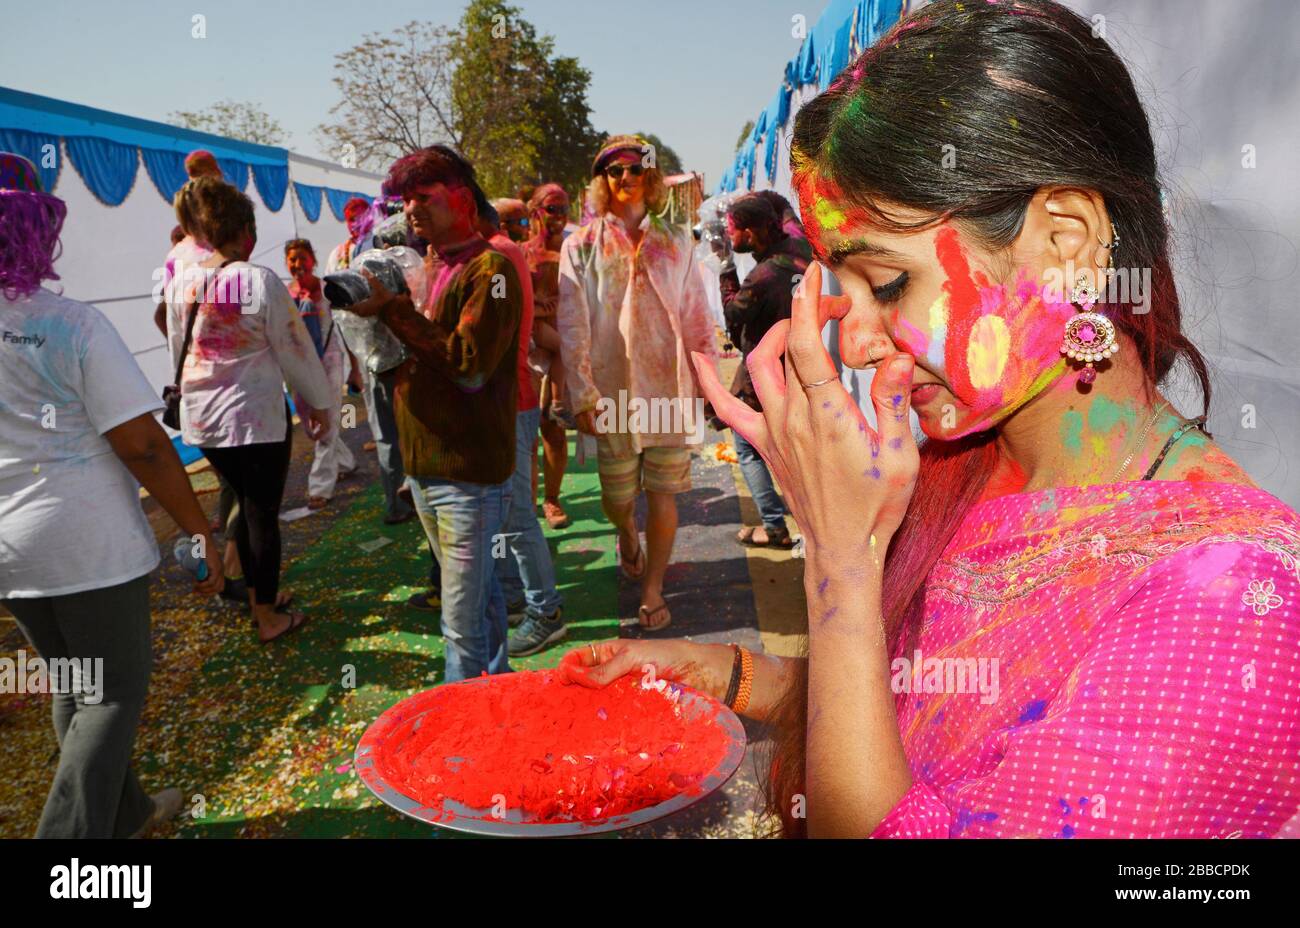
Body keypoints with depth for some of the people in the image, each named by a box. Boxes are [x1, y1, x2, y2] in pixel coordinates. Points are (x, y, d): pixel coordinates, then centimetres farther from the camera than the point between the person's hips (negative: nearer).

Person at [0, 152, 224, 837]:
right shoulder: (71, 326, -17)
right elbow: (142, 446, -20)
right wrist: (199, 531, -11)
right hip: (91, 546, -6)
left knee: (74, 683, 21)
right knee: (115, 689, 9)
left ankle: (122, 813, 35)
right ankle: (72, 829, 2)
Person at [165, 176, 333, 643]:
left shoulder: (181, 284, 3)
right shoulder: (261, 280, -15)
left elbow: (177, 349, 13)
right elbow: (295, 348, -10)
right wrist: (318, 402, 2)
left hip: (200, 414, 6)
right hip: (256, 412, -6)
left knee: (244, 502, 21)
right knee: (263, 511, 5)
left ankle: (258, 594, 34)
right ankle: (269, 617, 15)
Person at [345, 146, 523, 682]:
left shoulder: (490, 267, -12)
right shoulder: (426, 267, 15)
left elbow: (469, 365, -23)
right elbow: (407, 354, 15)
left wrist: (392, 308, -19)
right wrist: (372, 308, -2)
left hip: (470, 470, -8)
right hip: (424, 464, 8)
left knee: (463, 625, -3)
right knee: (478, 591, 21)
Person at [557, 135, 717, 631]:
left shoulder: (675, 241, 7)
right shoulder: (581, 245, 2)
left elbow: (696, 313, 7)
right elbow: (572, 324, -2)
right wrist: (581, 393, -9)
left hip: (668, 384, 1)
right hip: (612, 388, 0)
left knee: (662, 493, 2)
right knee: (618, 497, 9)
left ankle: (653, 590, 16)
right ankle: (627, 533, 44)